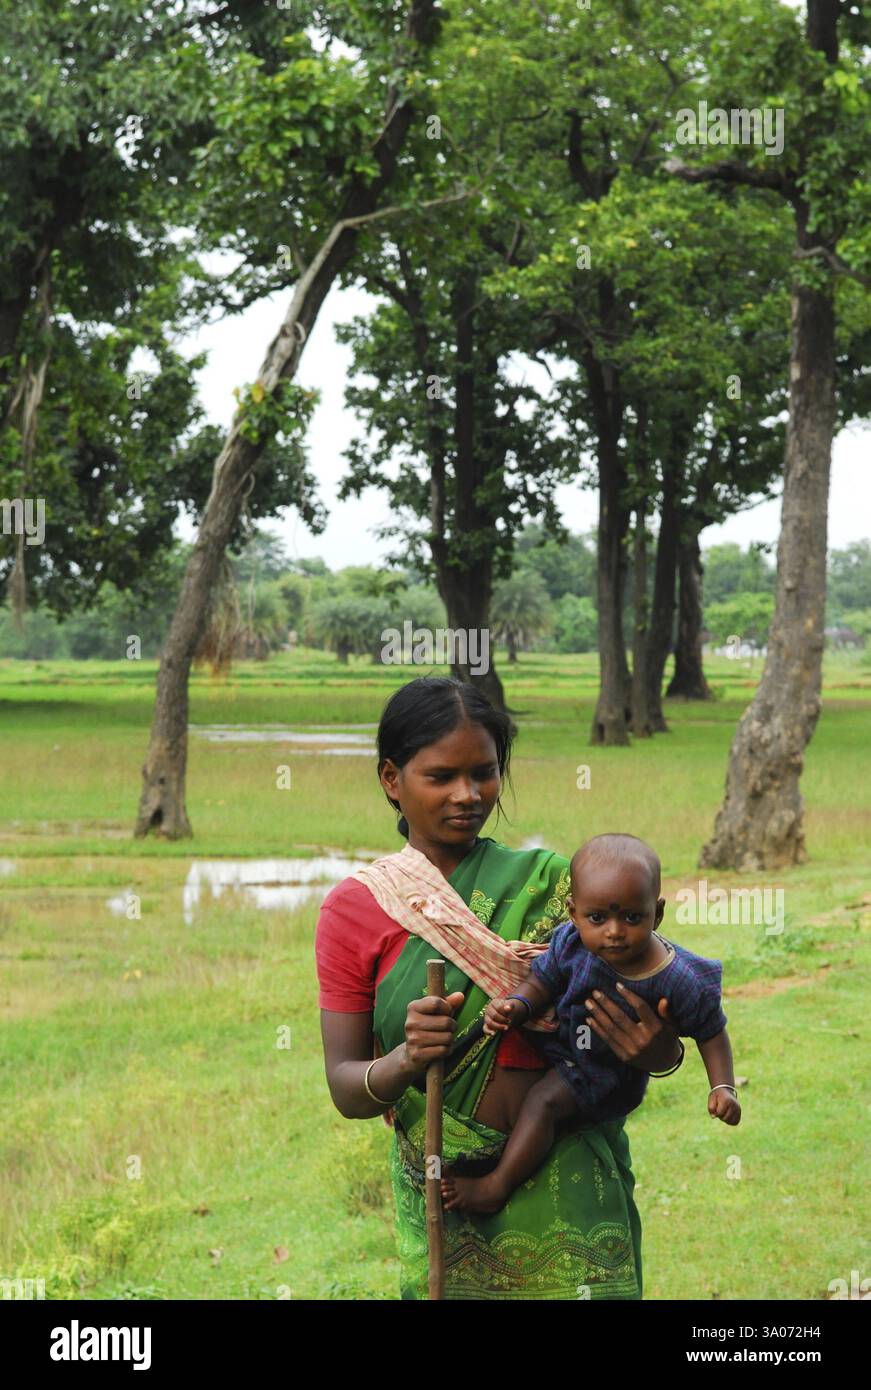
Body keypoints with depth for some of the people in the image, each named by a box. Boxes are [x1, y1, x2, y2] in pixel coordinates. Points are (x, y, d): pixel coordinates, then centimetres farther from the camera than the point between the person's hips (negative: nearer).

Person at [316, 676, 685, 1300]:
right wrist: (403, 1062, -23)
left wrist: (661, 1053, -22)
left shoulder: (551, 882, 1)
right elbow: (345, 1088, -1)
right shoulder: (353, 909, 1)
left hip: (569, 1193, 0)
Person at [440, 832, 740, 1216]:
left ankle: (495, 1188, -12)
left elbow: (710, 1032, -15)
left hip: (604, 1071, -5)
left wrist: (722, 1087, -23)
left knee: (543, 1101, -21)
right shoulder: (570, 944, -22)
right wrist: (516, 1007, -31)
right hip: (559, 1037, 5)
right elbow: (541, 984, -9)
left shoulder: (681, 981, -30)